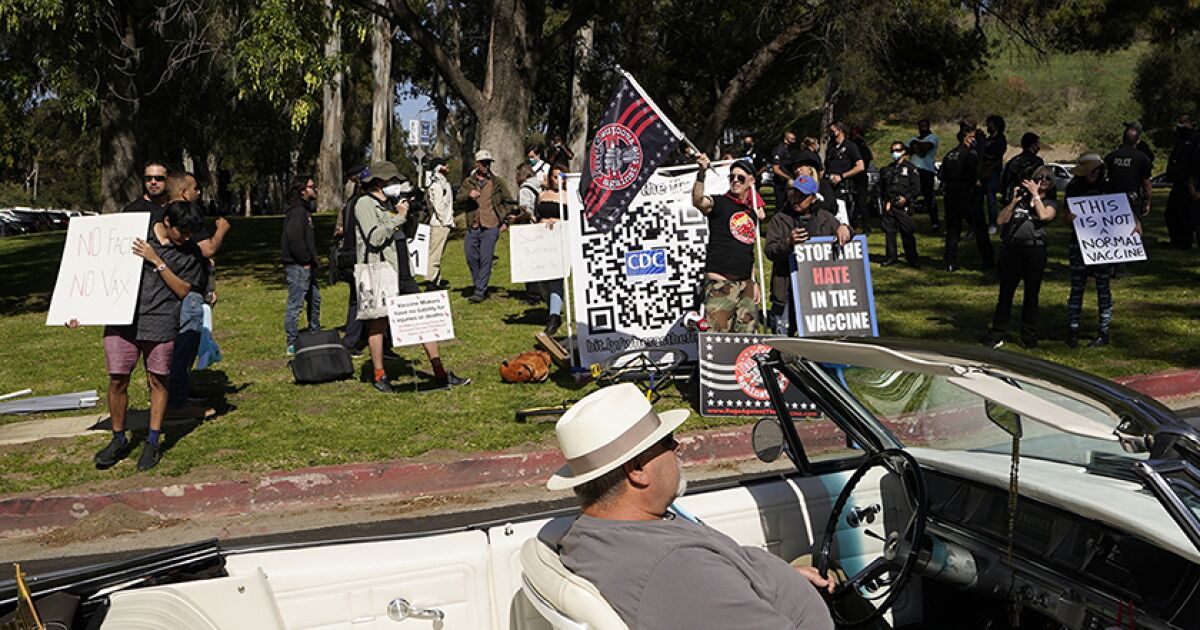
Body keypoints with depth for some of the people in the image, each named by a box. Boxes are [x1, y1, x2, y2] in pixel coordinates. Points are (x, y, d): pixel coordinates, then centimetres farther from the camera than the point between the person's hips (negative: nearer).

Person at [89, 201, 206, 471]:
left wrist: (157, 261, -10)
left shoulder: (190, 253, 7)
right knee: (117, 380, 2)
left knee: (157, 381, 5)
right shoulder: (136, 237, 7)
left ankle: (153, 442, 18)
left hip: (160, 324, 0)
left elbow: (183, 290, -2)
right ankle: (119, 440, 19)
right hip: (122, 319, 1)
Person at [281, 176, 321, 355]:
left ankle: (315, 335, 36)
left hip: (306, 266, 11)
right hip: (297, 266, -11)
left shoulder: (305, 210, 17)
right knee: (295, 304, -5)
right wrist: (305, 261, -19)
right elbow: (295, 239, -25)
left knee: (314, 299, 21)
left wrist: (312, 261, 15)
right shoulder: (297, 211, -16)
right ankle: (293, 344, 0)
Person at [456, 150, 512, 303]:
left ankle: (480, 292, -4)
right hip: (472, 227, 3)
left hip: (490, 227, -3)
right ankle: (480, 286, 23)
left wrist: (505, 221, 3)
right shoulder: (468, 182, 11)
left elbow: (509, 200, 11)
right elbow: (458, 198, 3)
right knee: (471, 258, 6)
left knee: (486, 259, -7)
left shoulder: (497, 183, 6)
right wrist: (469, 195, -18)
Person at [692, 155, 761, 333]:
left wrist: (753, 282, 19)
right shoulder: (719, 203, -1)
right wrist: (702, 173, -40)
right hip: (720, 283, -7)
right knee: (716, 334, -14)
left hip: (745, 284, 7)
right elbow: (698, 201, -25)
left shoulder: (752, 213, 18)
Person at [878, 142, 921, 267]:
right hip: (888, 205, 4)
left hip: (903, 205, -4)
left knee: (907, 233, -5)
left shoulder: (910, 168, 6)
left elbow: (916, 187, -1)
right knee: (889, 231, 4)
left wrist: (906, 198, -12)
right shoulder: (886, 169, 20)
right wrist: (885, 200, 10)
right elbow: (881, 187, 24)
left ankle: (912, 258, 4)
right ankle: (890, 257, 12)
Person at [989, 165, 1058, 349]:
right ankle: (997, 335, 9)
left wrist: (1036, 196, -5)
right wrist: (1013, 202, -4)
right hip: (1012, 249, 1)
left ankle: (1029, 337, 15)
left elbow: (1044, 216, -12)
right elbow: (1000, 220, 6)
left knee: (1031, 294, 6)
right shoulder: (1019, 196, 15)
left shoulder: (1050, 203, 11)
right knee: (1005, 293, 3)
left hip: (1035, 250, -1)